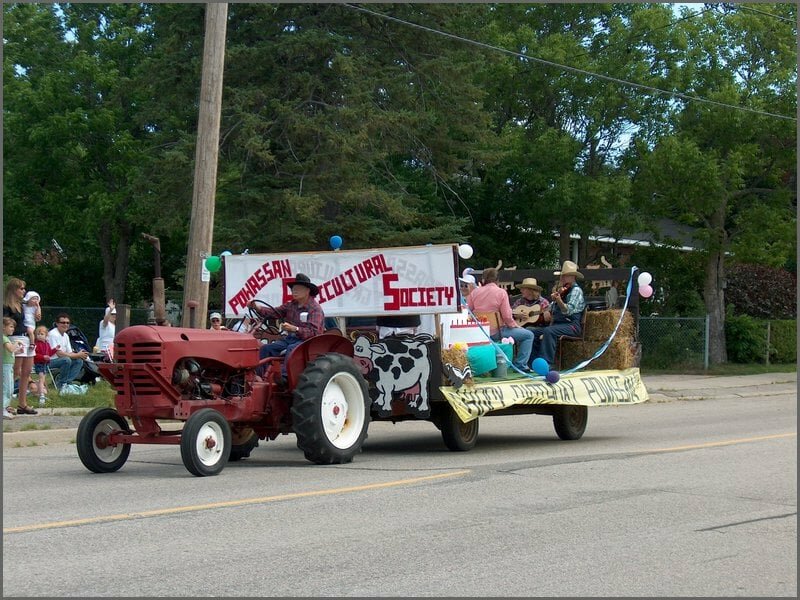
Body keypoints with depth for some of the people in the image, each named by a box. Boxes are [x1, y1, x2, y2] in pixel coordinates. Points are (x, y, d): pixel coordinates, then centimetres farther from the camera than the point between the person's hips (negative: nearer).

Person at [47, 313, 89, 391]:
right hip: (49, 361, -9)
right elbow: (59, 354, -23)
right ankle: (61, 383, -15)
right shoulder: (53, 334, -17)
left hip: (61, 360, 9)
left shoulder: (66, 336, 12)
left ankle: (67, 382, -11)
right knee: (66, 360, -33)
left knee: (79, 361, -6)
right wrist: (77, 355, -20)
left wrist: (80, 354, -12)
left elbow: (69, 353, 10)